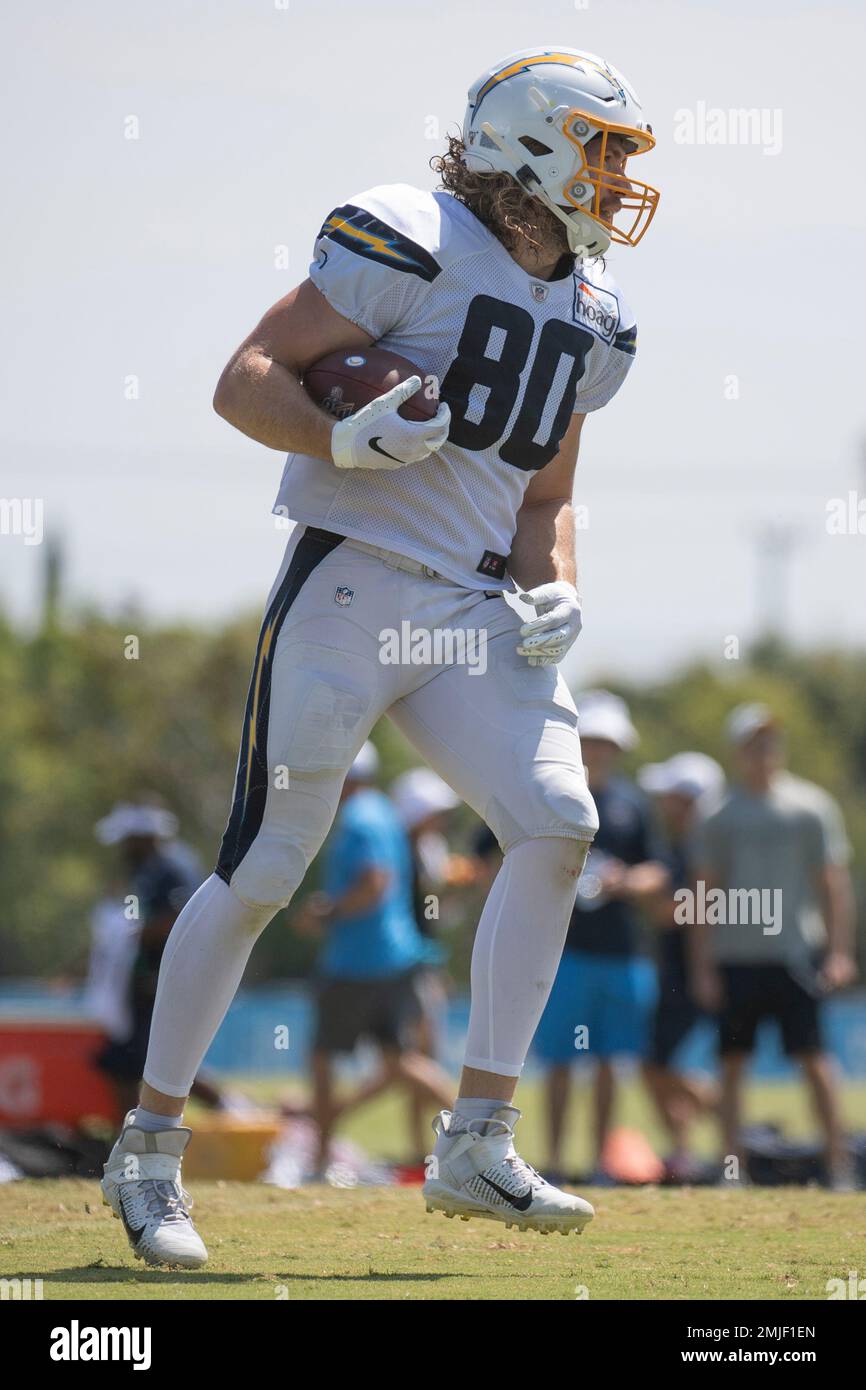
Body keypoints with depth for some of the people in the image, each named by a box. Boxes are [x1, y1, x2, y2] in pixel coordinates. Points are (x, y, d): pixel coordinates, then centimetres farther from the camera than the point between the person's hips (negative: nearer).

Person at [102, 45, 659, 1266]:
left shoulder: (587, 317, 14)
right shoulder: (410, 243, -10)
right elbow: (246, 382, -11)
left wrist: (555, 590, 4)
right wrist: (346, 441, -28)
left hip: (470, 612, 7)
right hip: (350, 588, -7)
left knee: (558, 823, -13)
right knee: (262, 871, -6)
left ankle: (477, 1142, -7)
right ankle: (148, 1150, 8)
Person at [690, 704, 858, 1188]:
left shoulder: (812, 806, 4)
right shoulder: (720, 816, 8)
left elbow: (834, 884, 4)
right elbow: (707, 894, 9)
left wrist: (840, 952, -4)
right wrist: (703, 967, 4)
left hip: (796, 951, -2)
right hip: (735, 958, 2)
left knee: (814, 1057, -7)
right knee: (733, 1062, 3)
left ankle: (839, 1163, -5)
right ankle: (733, 1164, 8)